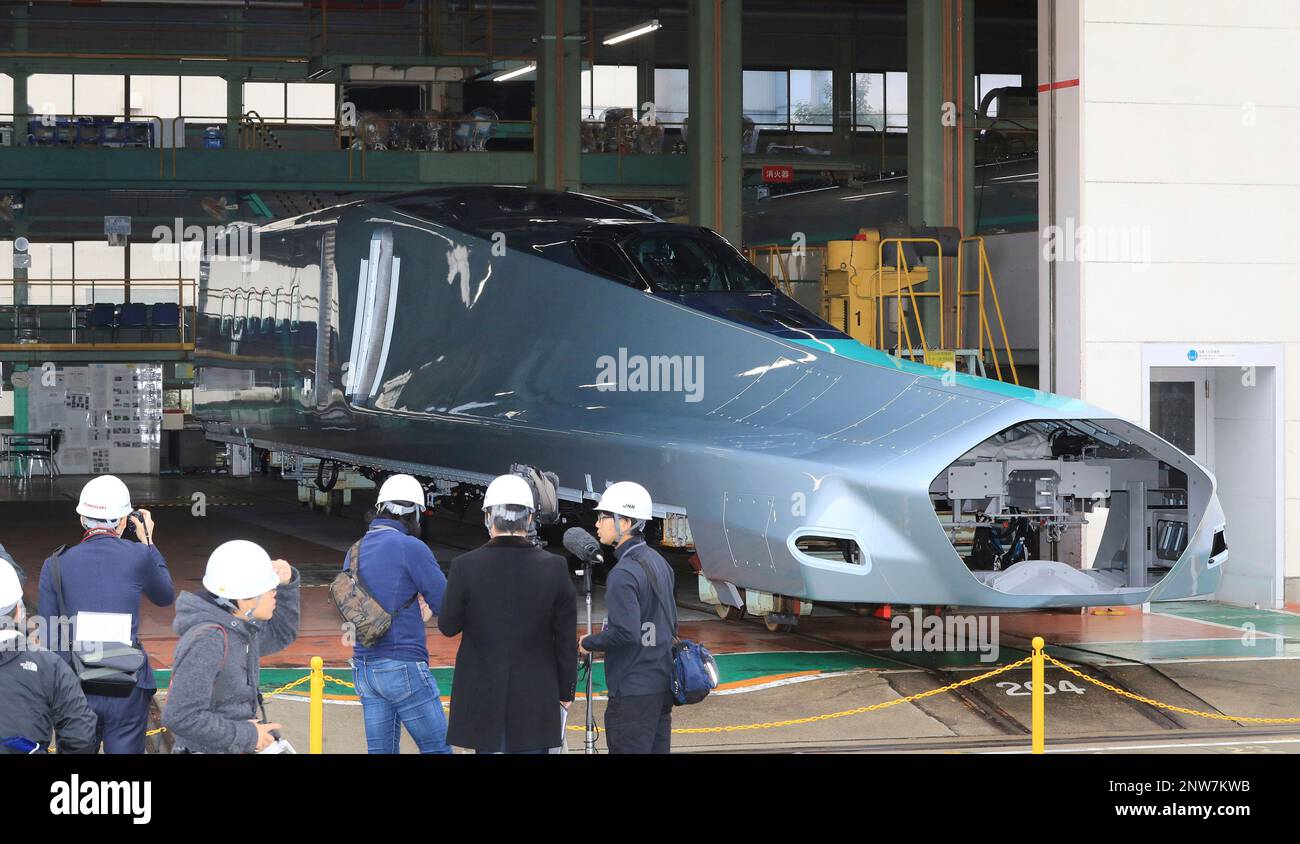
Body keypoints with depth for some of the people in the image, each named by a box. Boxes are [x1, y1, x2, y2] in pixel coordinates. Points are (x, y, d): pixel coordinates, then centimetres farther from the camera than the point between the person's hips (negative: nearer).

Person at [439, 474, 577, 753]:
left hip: (483, 699, 0)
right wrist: (565, 692, 9)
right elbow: (566, 640, -2)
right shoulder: (555, 568, -7)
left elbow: (448, 627, 2)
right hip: (536, 698, 0)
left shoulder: (466, 566, -10)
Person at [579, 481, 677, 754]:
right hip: (662, 686, 9)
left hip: (632, 692, -9)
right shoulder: (658, 561, 11)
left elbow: (625, 633, -24)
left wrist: (588, 643, -9)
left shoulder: (623, 574, -18)